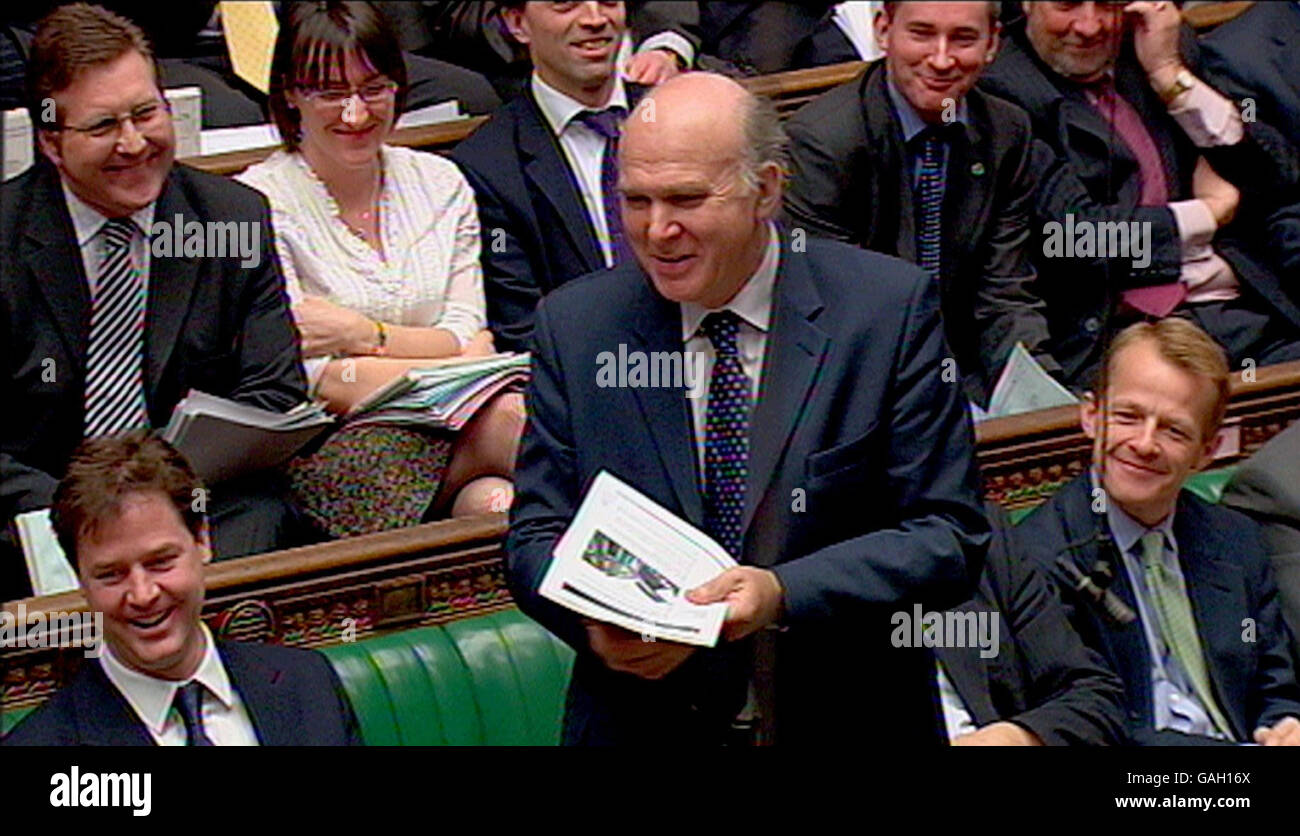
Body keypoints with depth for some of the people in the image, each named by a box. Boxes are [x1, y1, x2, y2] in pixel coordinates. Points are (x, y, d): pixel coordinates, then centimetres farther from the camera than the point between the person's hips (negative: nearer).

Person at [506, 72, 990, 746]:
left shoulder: (888, 308, 0)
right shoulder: (574, 325, 7)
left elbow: (950, 538, -1)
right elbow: (536, 537, 9)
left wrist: (782, 595, -15)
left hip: (849, 722, 0)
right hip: (640, 725, 1)